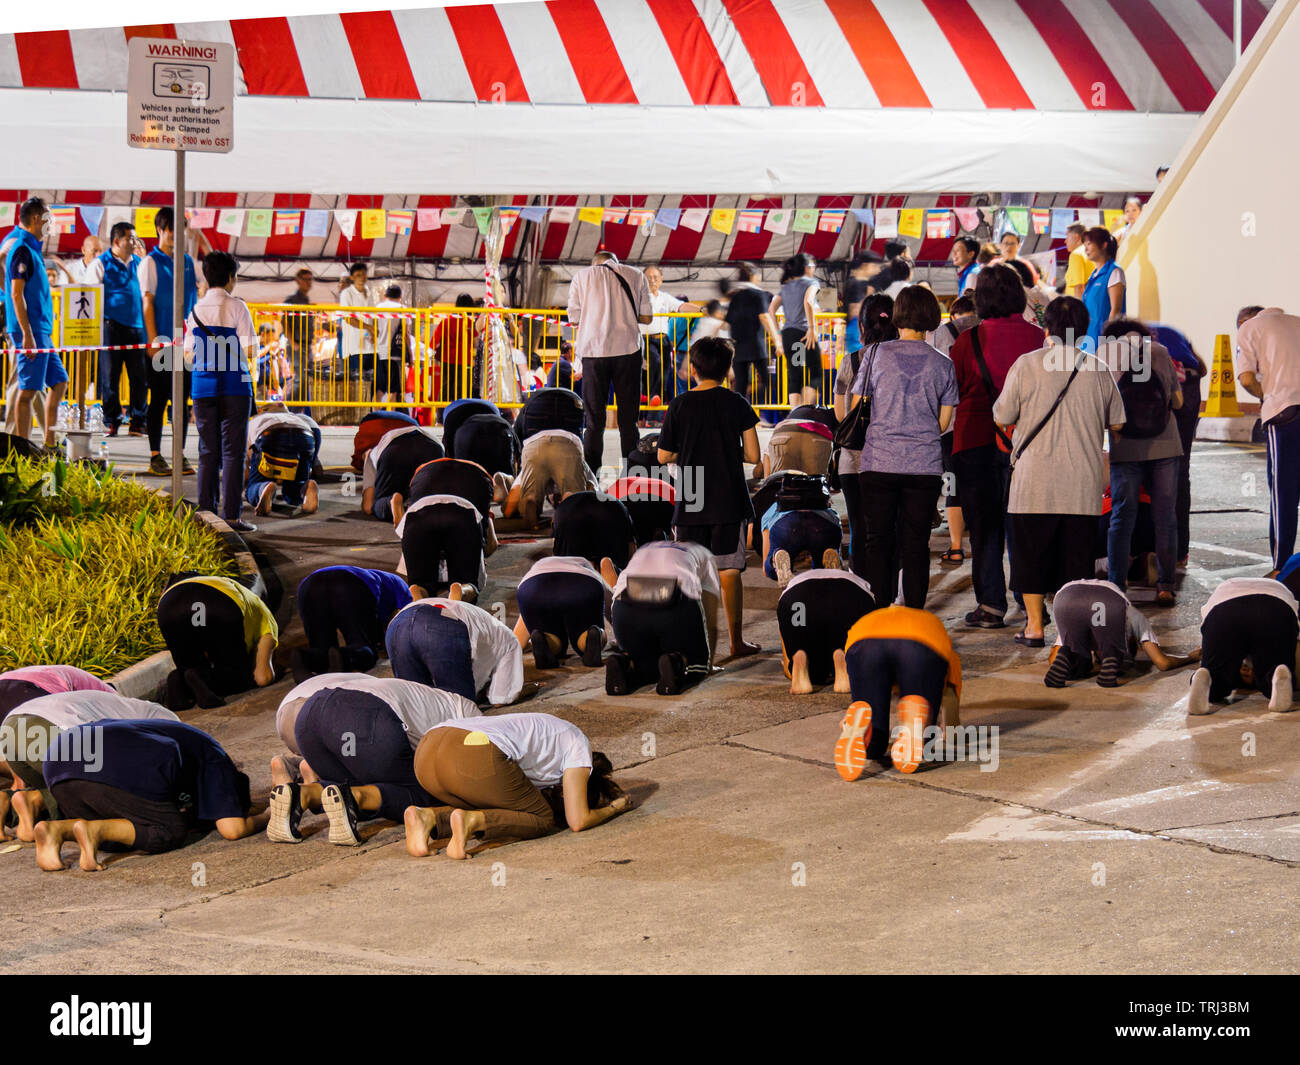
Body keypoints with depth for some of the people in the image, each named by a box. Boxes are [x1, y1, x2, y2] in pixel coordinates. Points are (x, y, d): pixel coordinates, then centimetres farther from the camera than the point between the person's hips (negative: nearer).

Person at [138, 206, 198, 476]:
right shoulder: (150, 262, -3)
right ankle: (155, 456, 5)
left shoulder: (187, 261, 13)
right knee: (159, 399, -1)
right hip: (161, 342, -5)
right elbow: (147, 302, -7)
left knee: (183, 399, 7)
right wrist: (153, 341, -13)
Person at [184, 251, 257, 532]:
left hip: (202, 387, 4)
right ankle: (230, 516, -4)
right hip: (233, 386, -4)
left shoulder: (196, 310, 7)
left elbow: (189, 353, 8)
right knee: (232, 451, -2)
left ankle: (206, 512, 10)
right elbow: (249, 349, -9)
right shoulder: (236, 307, -6)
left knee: (208, 452, 10)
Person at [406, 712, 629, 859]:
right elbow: (578, 821, 14)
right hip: (476, 757, -8)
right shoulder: (578, 745, 18)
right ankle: (472, 821, -16)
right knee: (544, 820, 12)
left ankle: (430, 818, -1)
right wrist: (614, 807, 31)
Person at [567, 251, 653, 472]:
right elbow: (647, 318, 7)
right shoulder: (636, 275, 9)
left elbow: (574, 318, 4)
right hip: (628, 349, 1)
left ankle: (590, 472, -2)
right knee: (628, 415, 7)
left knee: (594, 415, 4)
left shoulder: (582, 276, 7)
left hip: (594, 349, -1)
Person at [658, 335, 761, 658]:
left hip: (689, 502, 0)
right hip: (729, 500, 0)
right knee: (729, 571, 4)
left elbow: (663, 456, 2)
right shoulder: (737, 404, -3)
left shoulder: (680, 405, -1)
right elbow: (753, 455, -5)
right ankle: (736, 640, 6)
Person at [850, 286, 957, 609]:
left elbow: (853, 407, 5)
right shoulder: (943, 365, 2)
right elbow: (944, 423, 6)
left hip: (879, 462, -1)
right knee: (916, 544, 5)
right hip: (925, 466, 1)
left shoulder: (878, 355, -2)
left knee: (878, 541, 5)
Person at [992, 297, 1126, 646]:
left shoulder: (1027, 365, -6)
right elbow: (1116, 424, 11)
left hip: (1036, 480, -2)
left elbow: (1002, 418, -1)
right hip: (1084, 481, 2)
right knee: (1077, 555, 8)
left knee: (1032, 552, 7)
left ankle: (1034, 626, 8)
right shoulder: (1098, 370, 1)